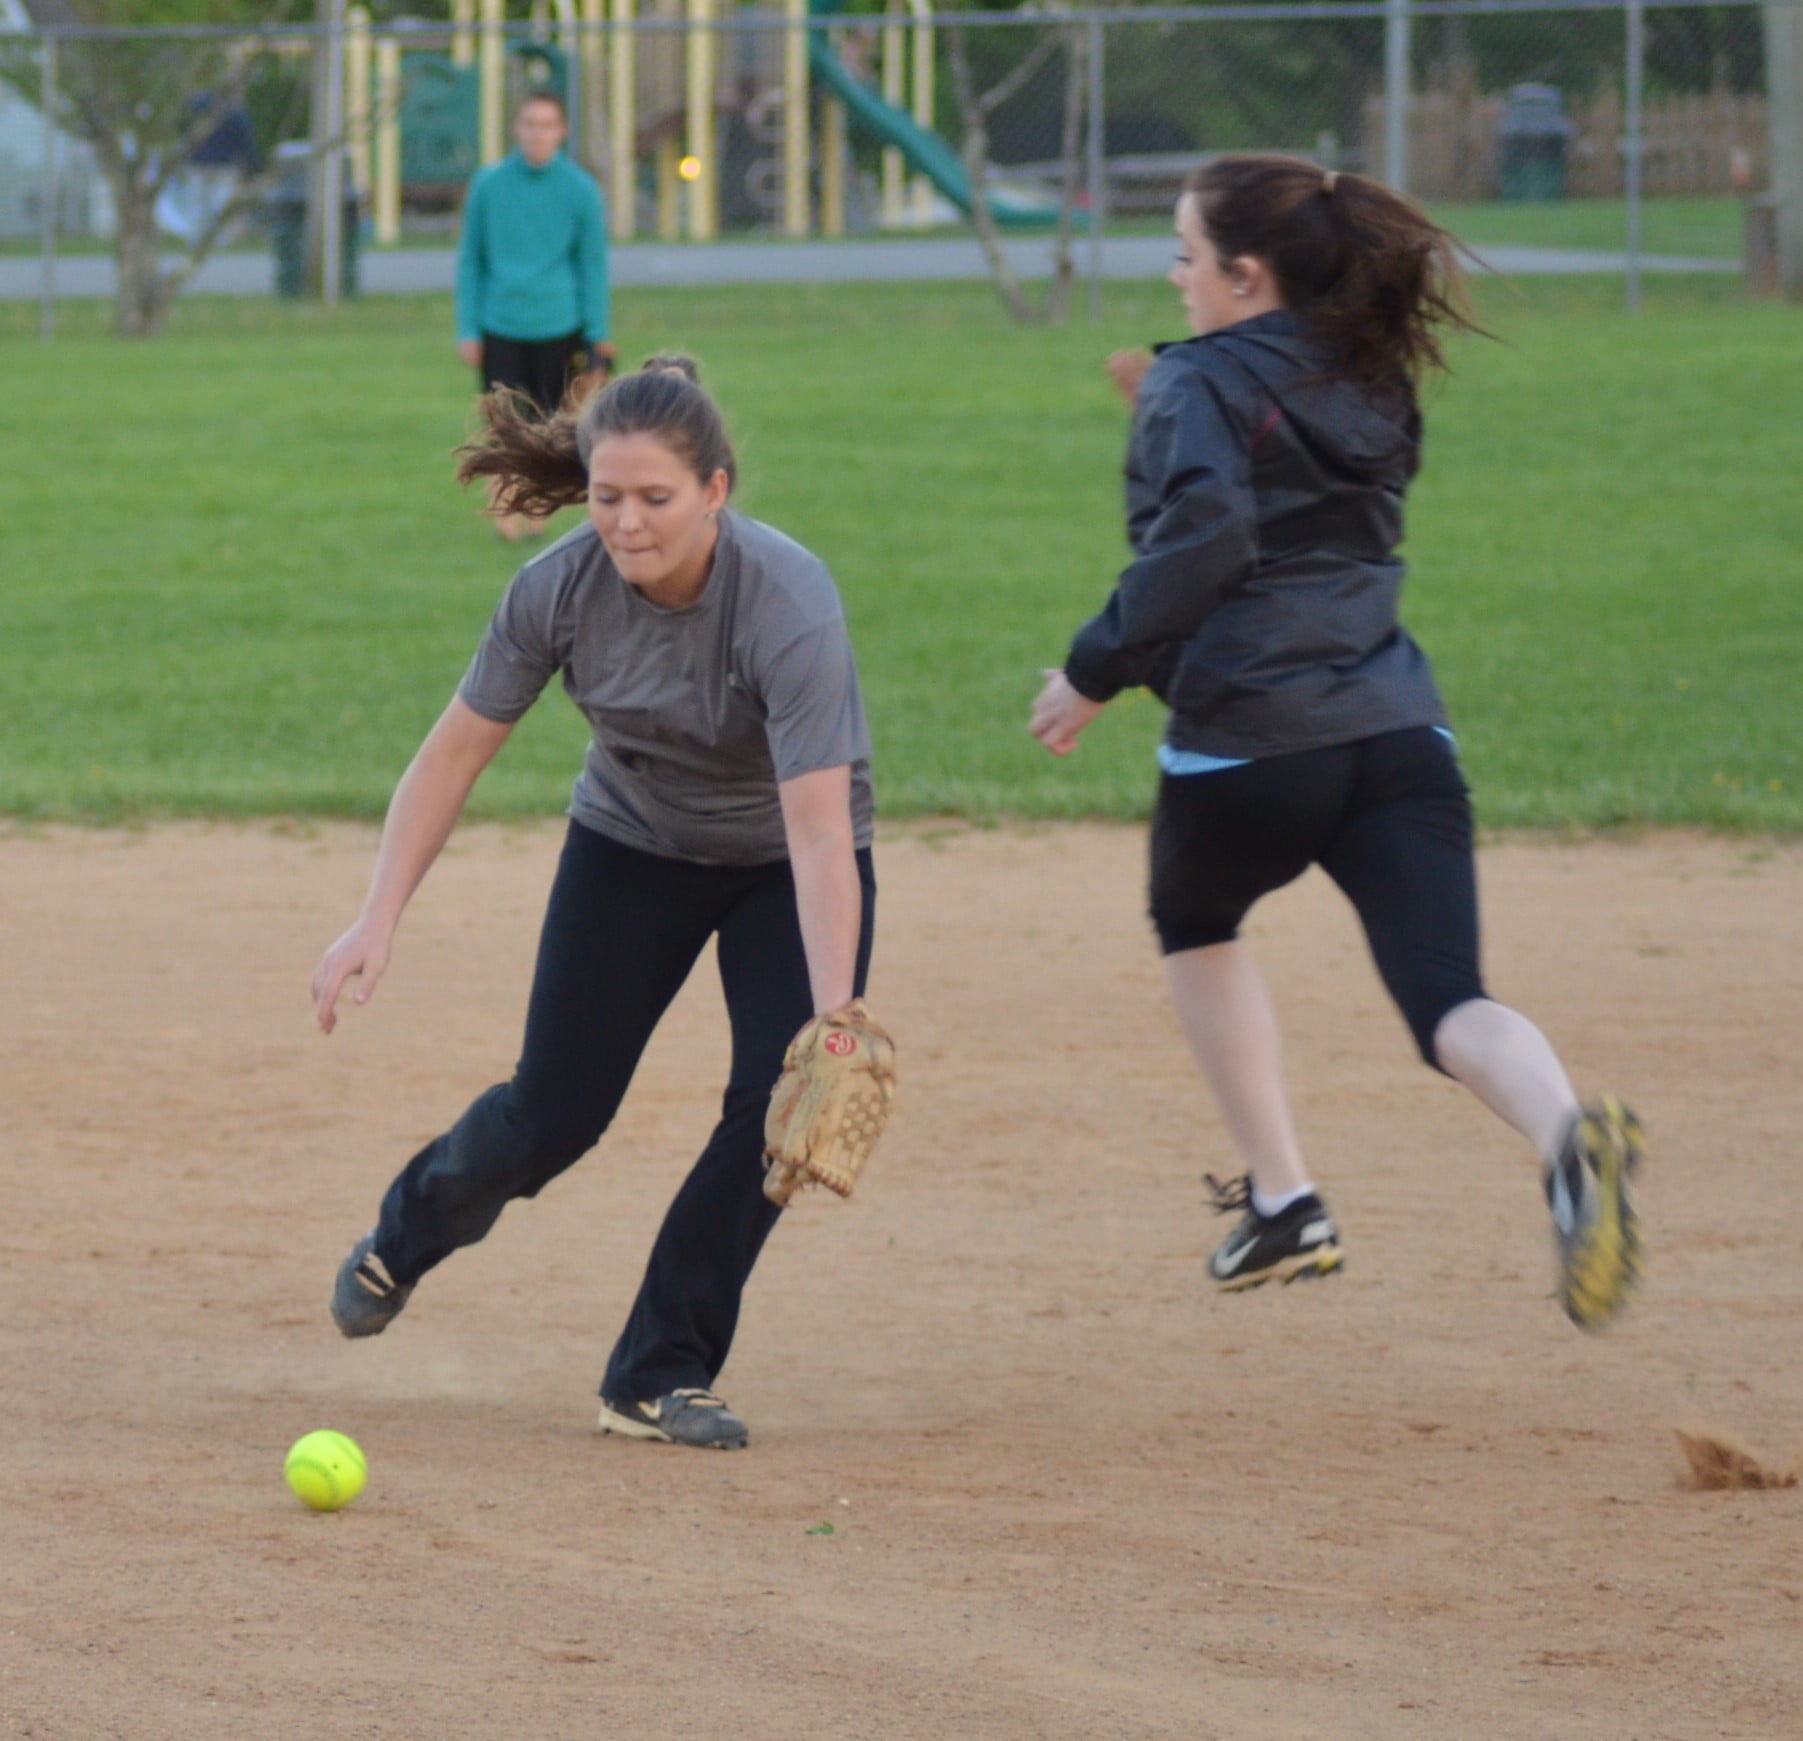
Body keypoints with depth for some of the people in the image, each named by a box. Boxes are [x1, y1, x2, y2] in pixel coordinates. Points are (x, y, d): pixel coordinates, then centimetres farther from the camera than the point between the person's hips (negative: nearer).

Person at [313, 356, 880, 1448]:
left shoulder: (790, 606, -36)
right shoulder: (561, 589, -24)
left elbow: (821, 833, -42)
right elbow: (457, 751, -12)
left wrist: (835, 1028, -49)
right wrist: (381, 922, -19)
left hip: (783, 860, -2)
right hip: (633, 845, 2)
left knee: (778, 1104, -18)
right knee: (553, 1115, 2)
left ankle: (662, 1377, -3)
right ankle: (409, 1233, 34)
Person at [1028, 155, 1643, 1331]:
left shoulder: (1202, 385, -1)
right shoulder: (1373, 388, 20)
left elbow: (1202, 540, -18)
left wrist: (1097, 671, -9)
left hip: (1249, 743, -4)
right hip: (1399, 730, 4)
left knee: (1197, 922, 27)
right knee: (1449, 1000, -8)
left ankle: (1282, 1202, 23)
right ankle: (1567, 1133, -42)